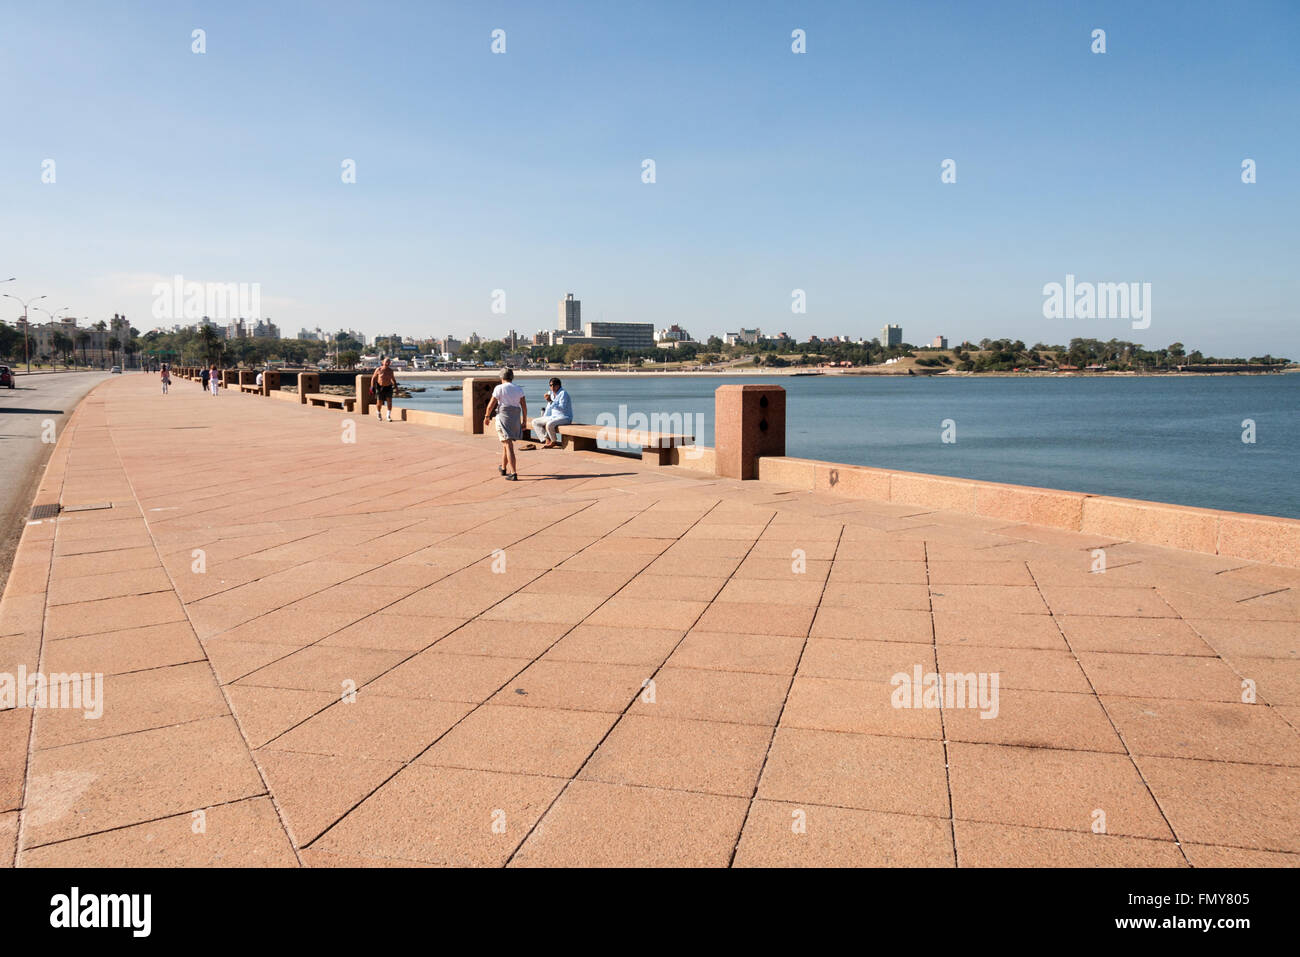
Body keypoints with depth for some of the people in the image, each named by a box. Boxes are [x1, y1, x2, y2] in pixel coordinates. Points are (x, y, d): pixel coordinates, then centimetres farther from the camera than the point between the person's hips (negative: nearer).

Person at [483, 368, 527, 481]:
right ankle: (503, 468, 39)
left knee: (509, 446, -9)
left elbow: (491, 405, -5)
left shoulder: (499, 388, -5)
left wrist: (487, 417, 10)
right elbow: (524, 406, 4)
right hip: (515, 419, 5)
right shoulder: (519, 389, 7)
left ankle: (514, 474, -18)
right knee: (507, 444, 23)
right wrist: (524, 421, 11)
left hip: (503, 418, -5)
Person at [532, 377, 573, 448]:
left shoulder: (563, 393, -13)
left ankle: (553, 442, -9)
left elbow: (563, 408, -25)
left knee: (549, 424, -36)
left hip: (564, 417, -9)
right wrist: (543, 420, 21)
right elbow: (549, 408, 22)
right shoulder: (550, 393, 11)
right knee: (535, 422, -1)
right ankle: (547, 441, -15)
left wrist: (551, 401, -30)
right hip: (553, 417, 9)